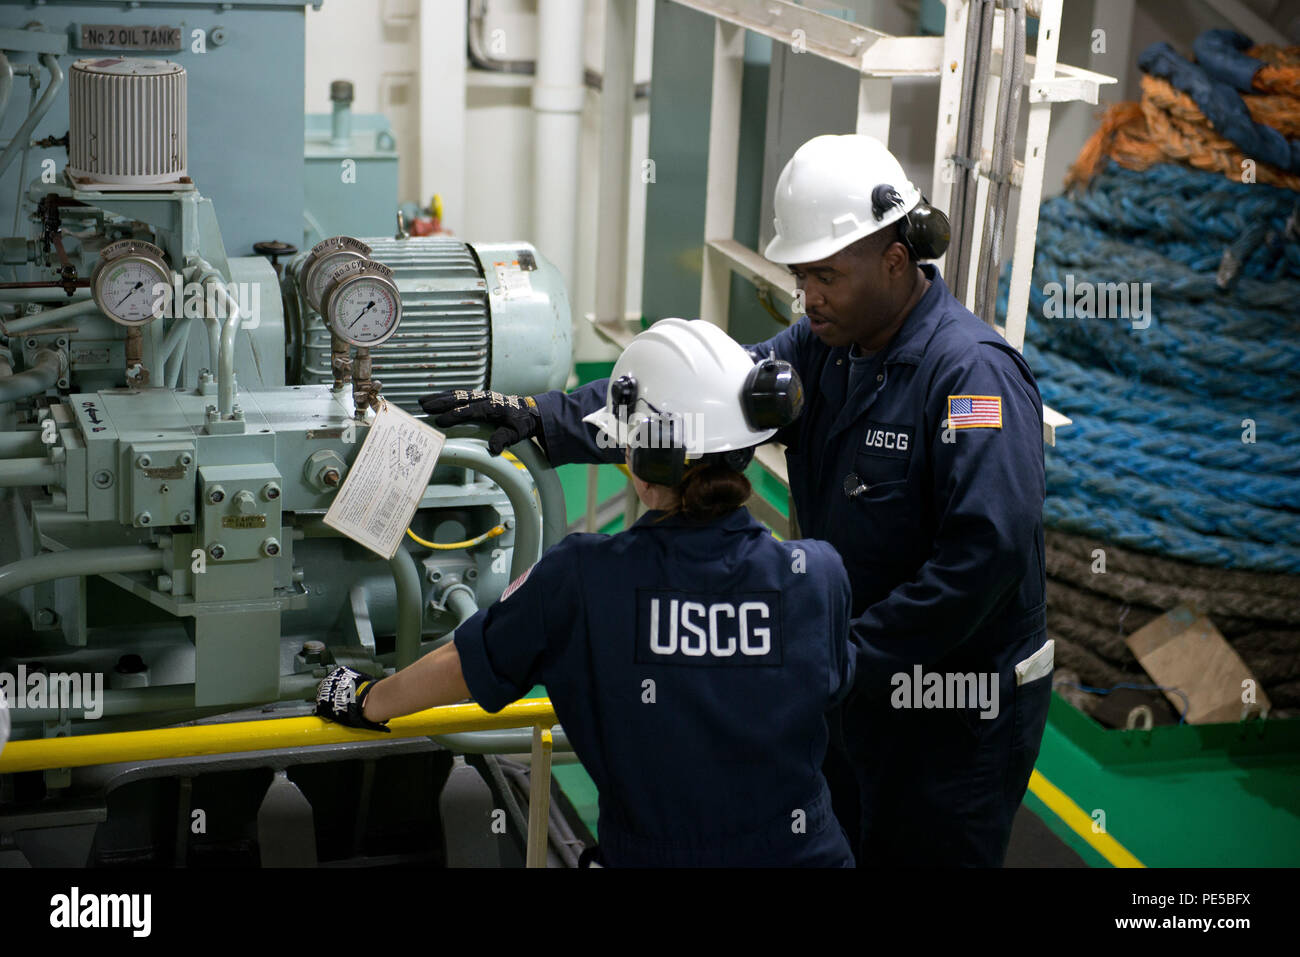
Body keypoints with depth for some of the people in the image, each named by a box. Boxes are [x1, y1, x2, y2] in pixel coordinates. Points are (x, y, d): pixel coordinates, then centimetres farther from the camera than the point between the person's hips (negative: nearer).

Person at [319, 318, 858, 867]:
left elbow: (458, 670, -2)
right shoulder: (819, 578, -12)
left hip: (651, 855, -2)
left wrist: (363, 702, 18)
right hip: (802, 852, 2)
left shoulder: (581, 580, -17)